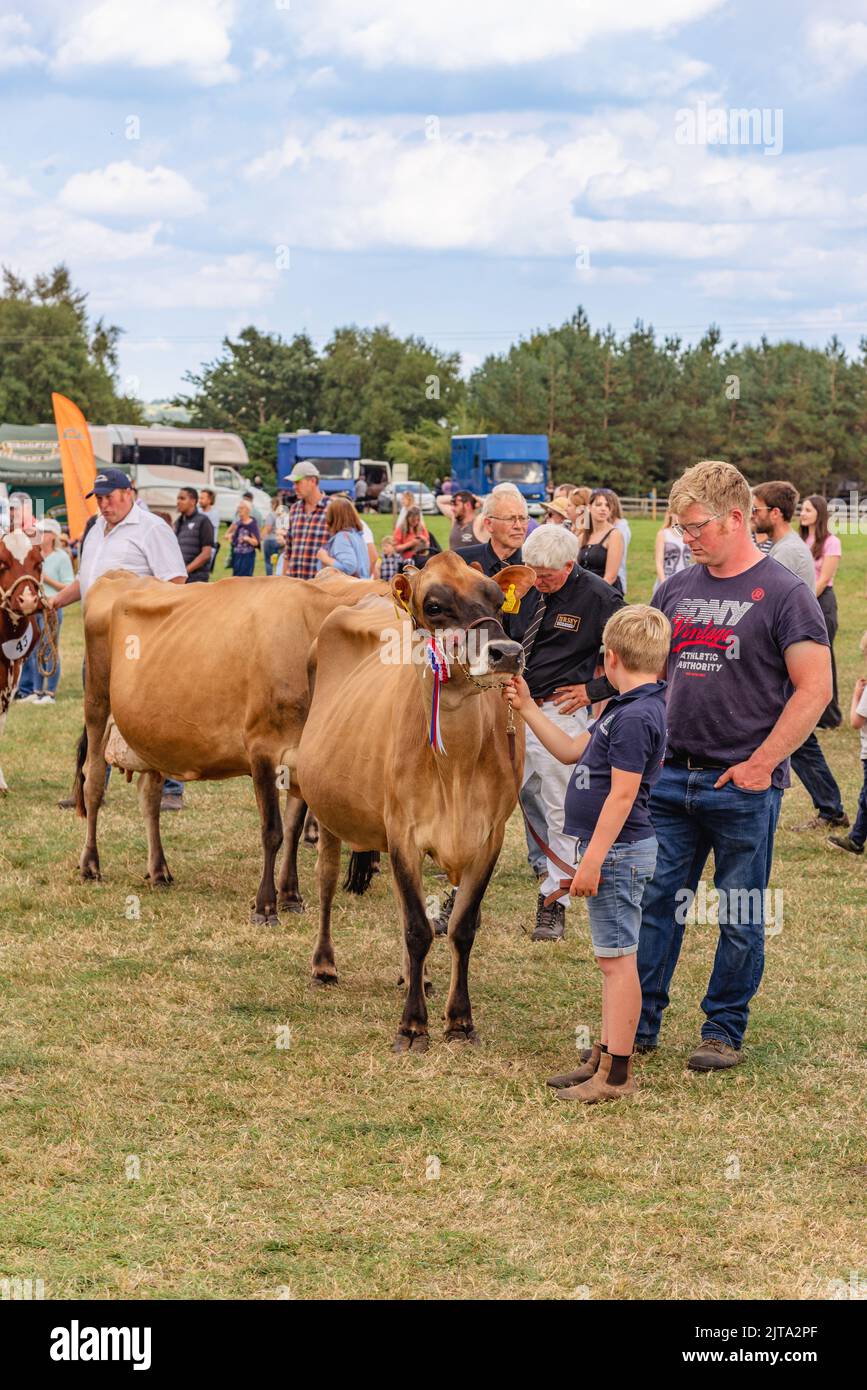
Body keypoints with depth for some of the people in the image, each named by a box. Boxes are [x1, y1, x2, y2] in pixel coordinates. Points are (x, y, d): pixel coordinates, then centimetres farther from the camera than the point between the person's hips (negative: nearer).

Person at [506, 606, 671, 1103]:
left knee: (617, 960, -6)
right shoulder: (627, 709, 12)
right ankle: (606, 1056, 24)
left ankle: (617, 1074, -2)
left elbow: (622, 795, -22)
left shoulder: (636, 717, -20)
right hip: (609, 848, 10)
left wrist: (593, 860, -21)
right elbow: (572, 751, 21)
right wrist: (528, 708, 19)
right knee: (613, 960, 16)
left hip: (619, 849, -10)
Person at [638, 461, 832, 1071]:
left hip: (743, 785, -5)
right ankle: (638, 1023, 16)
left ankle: (725, 1031, 18)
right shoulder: (676, 589, 9)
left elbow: (814, 688, -11)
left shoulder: (783, 594, -8)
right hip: (671, 777, 5)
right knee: (654, 904, 7)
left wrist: (762, 763, -15)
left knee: (742, 918, 6)